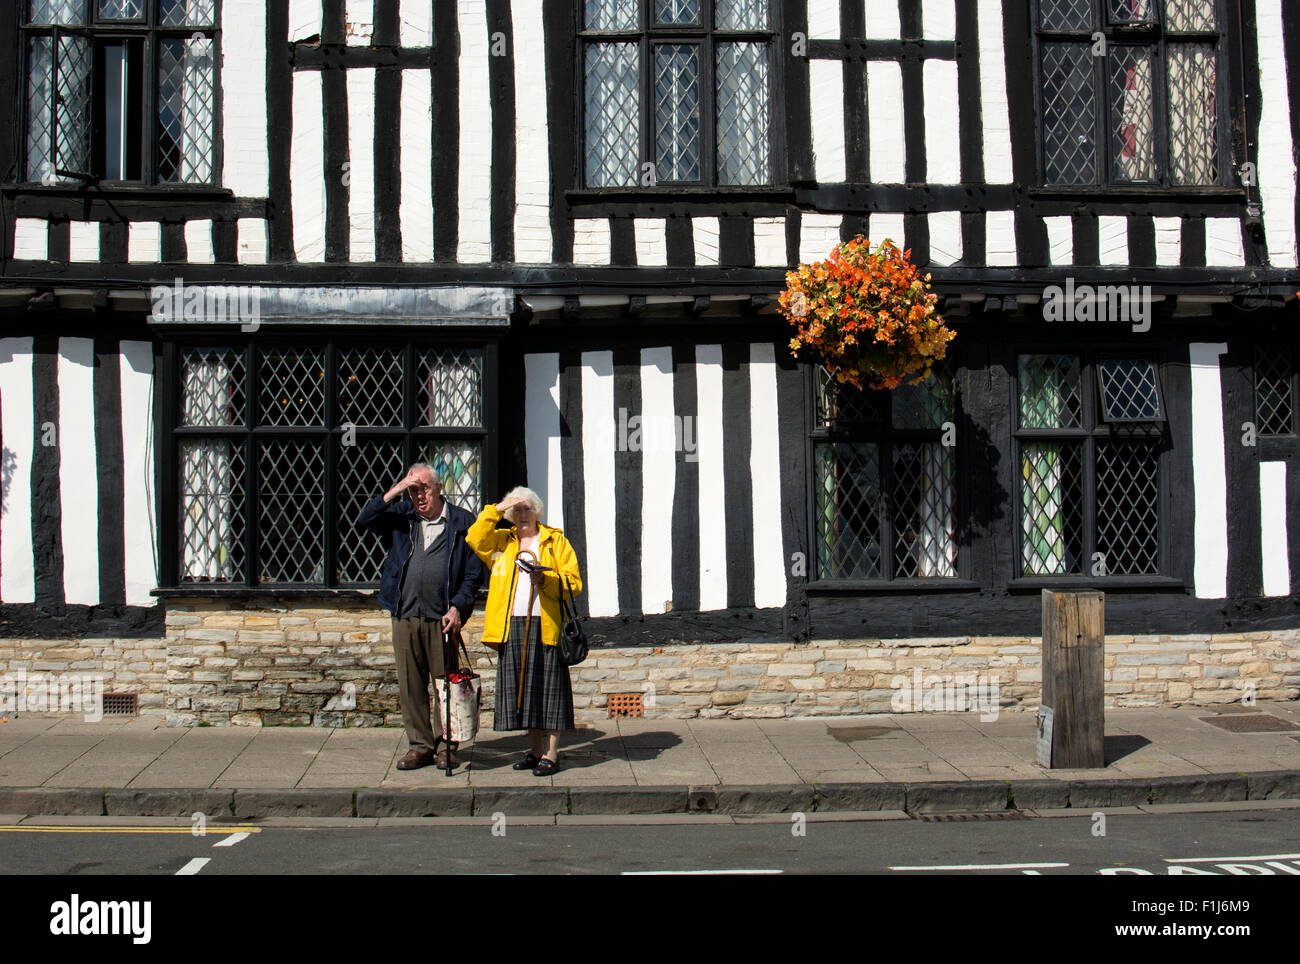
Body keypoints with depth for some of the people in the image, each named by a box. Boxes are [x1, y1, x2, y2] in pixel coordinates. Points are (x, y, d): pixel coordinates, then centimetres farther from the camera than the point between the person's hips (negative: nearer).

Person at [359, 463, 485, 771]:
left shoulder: (462, 522, 4)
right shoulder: (400, 517, 12)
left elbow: (473, 571, 3)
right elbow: (365, 519, 0)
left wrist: (458, 607, -8)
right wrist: (395, 491, -5)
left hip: (442, 618, -3)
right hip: (404, 616, 3)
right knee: (410, 685, 6)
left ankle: (445, 745, 13)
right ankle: (420, 745, 15)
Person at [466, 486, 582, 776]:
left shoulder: (555, 540, 9)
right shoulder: (501, 541, 17)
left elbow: (573, 581, 2)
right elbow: (475, 539, -2)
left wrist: (545, 579, -14)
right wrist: (496, 510, -4)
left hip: (545, 624, -3)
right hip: (512, 625, 3)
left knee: (549, 685, -4)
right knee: (522, 687, 5)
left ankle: (551, 754, 2)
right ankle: (536, 751, 16)